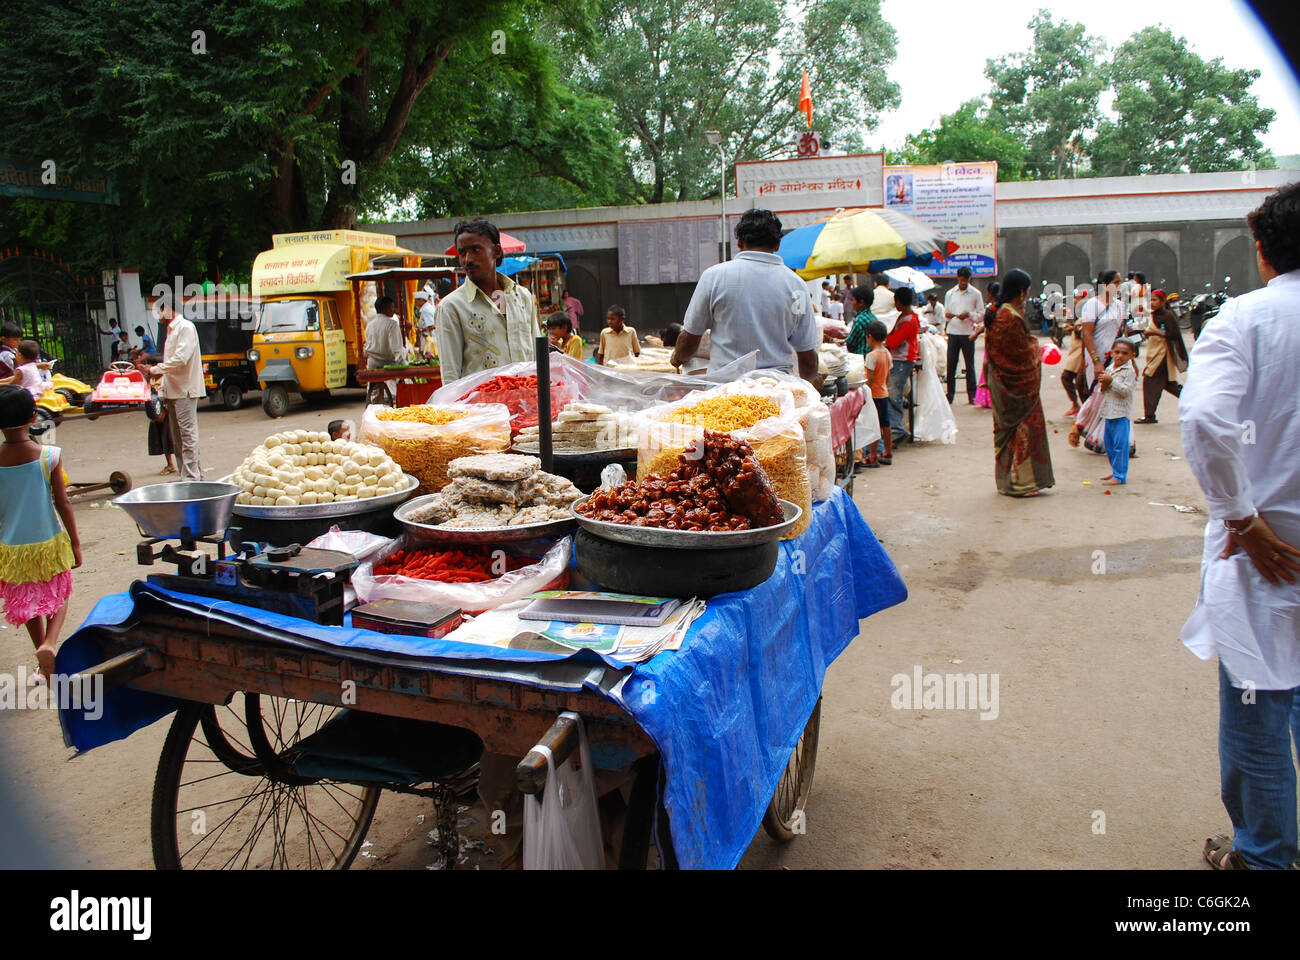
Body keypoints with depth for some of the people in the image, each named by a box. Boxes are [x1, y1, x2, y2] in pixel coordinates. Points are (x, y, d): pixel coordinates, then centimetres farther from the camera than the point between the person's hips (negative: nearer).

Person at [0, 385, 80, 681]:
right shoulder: (49, 456, -16)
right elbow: (63, 505, -11)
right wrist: (75, 543, 0)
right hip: (49, 544, -2)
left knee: (27, 603, 19)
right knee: (59, 596, 18)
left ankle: (44, 666, 30)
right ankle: (50, 643, -8)